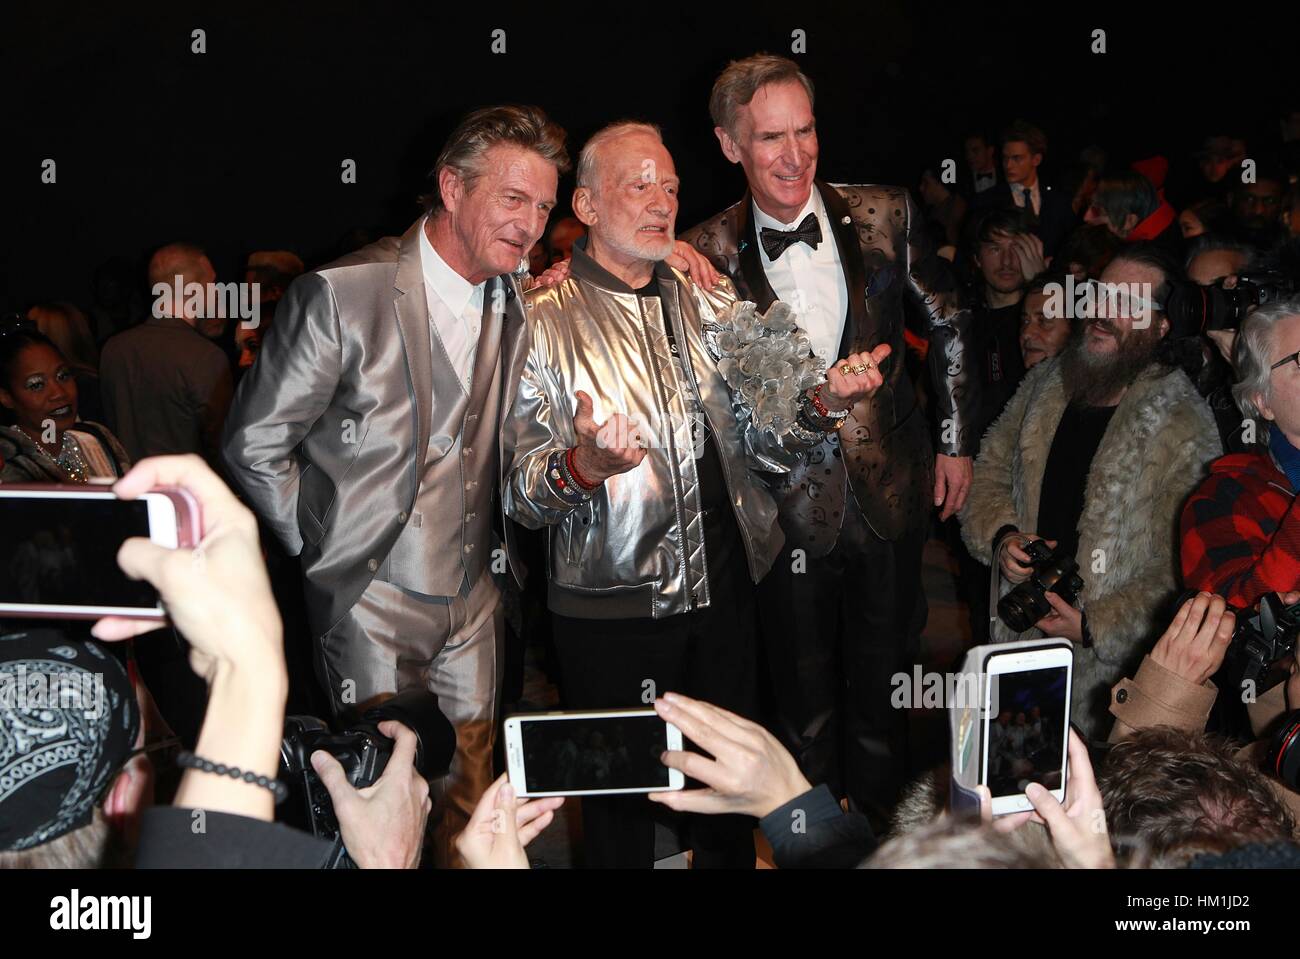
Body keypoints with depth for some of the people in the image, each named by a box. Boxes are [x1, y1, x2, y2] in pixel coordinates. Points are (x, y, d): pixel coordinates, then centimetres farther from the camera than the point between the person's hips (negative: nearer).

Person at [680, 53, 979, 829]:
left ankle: (881, 831, 36)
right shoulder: (709, 254, -8)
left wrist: (958, 442, 7)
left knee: (880, 684, 16)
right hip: (785, 505, -1)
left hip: (889, 493, 2)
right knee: (804, 698, 12)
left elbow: (950, 323, 7)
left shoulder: (885, 216, -4)